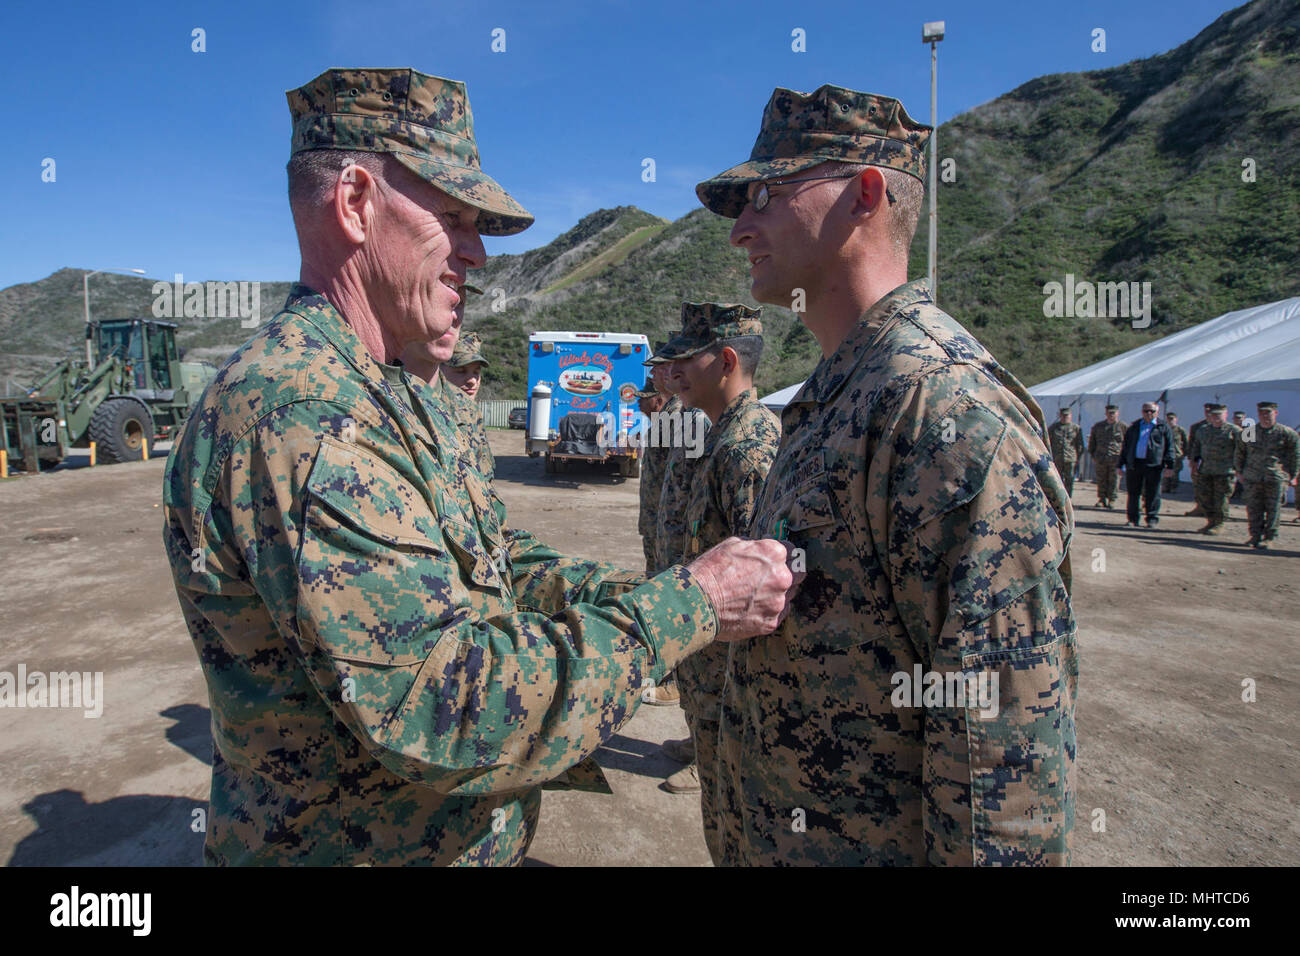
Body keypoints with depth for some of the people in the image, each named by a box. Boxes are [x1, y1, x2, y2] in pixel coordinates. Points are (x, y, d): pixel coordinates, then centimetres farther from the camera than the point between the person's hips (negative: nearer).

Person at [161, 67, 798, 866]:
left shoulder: (409, 401, 6)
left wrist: (644, 592, -8)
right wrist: (684, 607, -24)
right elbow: (444, 705, -32)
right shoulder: (290, 409, -27)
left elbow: (502, 564, 7)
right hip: (357, 847, -8)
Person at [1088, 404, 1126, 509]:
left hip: (1116, 459, -3)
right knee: (1101, 480, 6)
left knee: (1114, 480, 0)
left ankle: (1111, 500, 8)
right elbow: (1091, 441, 20)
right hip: (1101, 459, 3)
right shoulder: (1098, 426, 12)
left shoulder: (1123, 427, 4)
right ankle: (1102, 499, 15)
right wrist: (1093, 455, 14)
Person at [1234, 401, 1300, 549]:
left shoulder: (1286, 433, 1)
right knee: (1253, 509, 2)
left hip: (1276, 478, -2)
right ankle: (1256, 536, 11)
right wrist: (1240, 472, 13)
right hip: (1253, 478, 2)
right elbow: (1239, 453, 17)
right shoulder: (1248, 433, 8)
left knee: (1273, 510, 0)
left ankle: (1268, 537, 10)